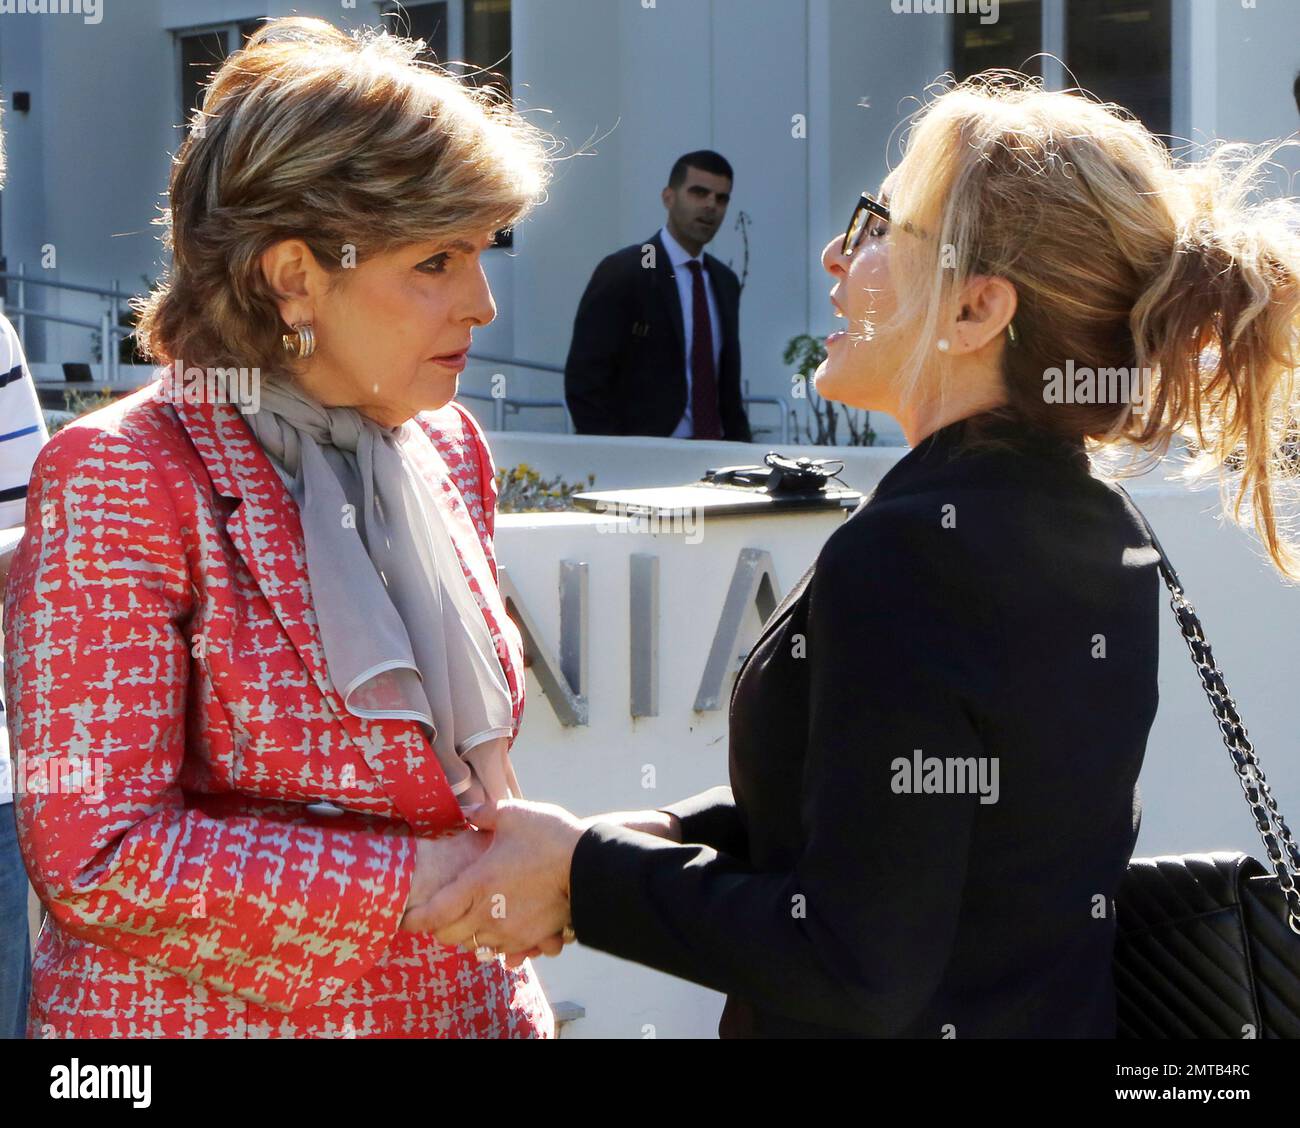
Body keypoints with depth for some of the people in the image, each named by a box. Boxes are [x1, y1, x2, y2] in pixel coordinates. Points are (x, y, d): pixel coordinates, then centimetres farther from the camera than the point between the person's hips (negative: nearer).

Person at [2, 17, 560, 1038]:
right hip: (211, 1012, -6)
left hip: (472, 1002, 6)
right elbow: (93, 859, -20)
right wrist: (422, 878, -21)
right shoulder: (123, 482, -16)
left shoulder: (447, 448, 4)